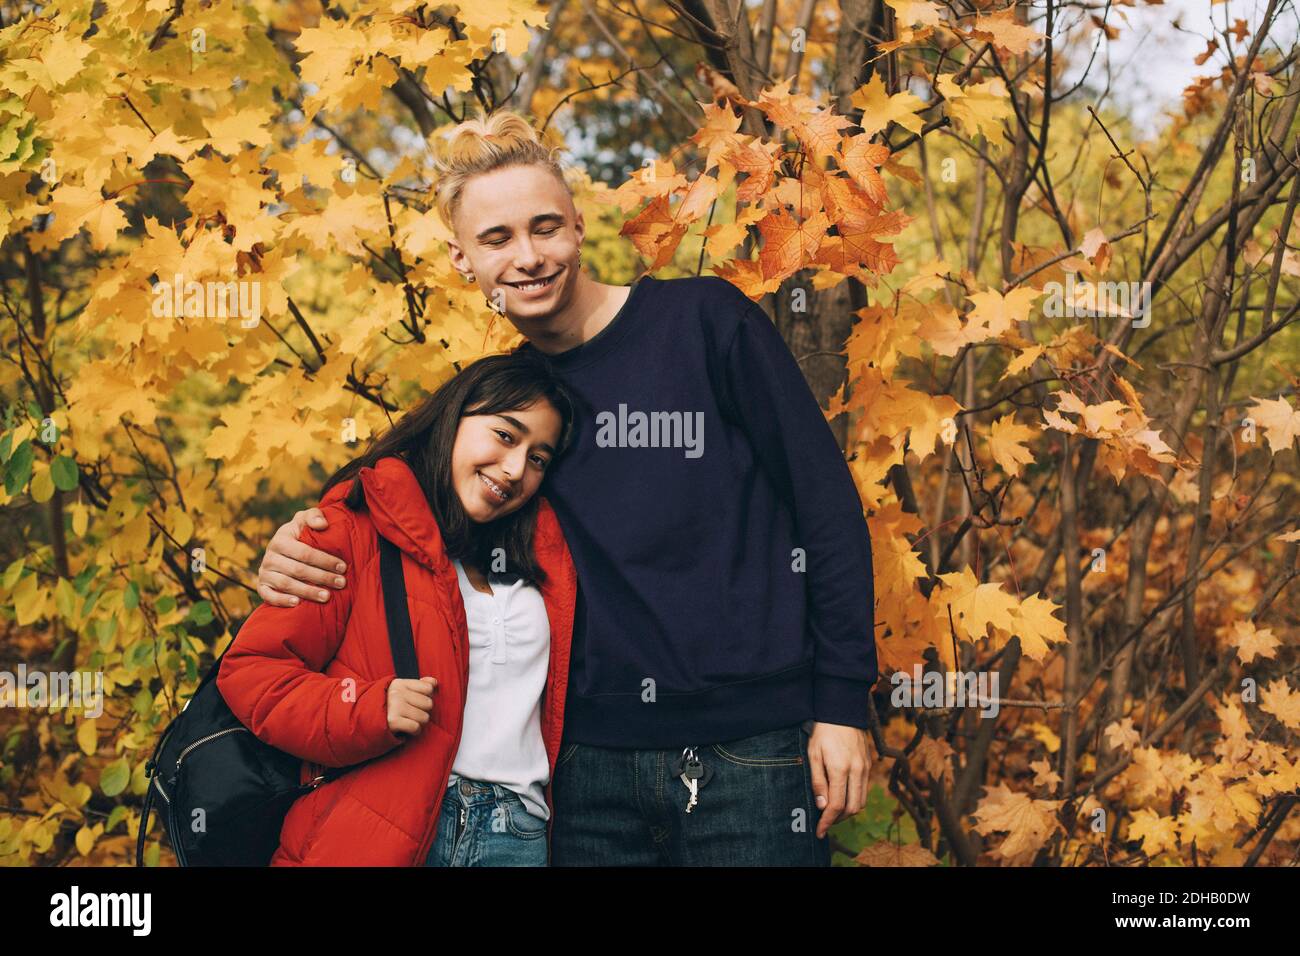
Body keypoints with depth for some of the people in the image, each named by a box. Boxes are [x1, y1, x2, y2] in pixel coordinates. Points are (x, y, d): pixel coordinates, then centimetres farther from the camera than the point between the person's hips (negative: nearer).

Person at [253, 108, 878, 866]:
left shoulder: (705, 321, -5)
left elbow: (825, 503, -4)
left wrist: (843, 703, -7)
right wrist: (301, 553, -6)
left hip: (750, 754, -3)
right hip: (592, 767, 4)